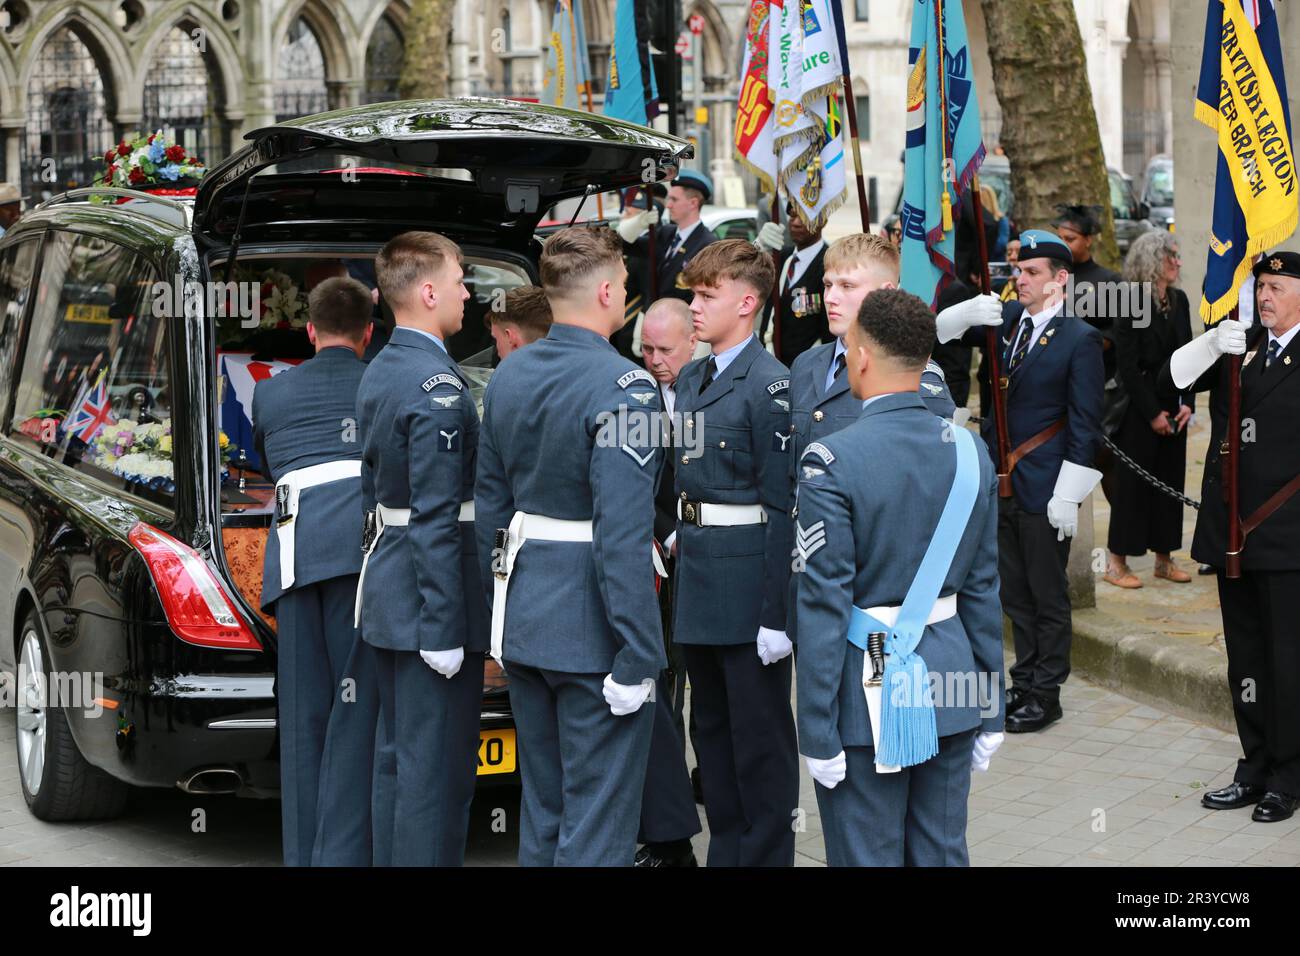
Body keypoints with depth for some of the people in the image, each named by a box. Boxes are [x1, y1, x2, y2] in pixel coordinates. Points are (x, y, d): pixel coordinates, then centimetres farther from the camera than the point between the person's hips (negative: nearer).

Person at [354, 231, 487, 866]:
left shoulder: (378, 373, 11)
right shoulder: (439, 387, -19)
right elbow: (435, 521, -22)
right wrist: (444, 630, -21)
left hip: (386, 593, 10)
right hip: (426, 600, -10)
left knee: (400, 757, 18)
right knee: (437, 771, -4)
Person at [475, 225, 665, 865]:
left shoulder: (507, 376, 6)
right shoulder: (623, 386, -18)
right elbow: (623, 534, -23)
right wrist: (637, 656, -18)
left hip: (521, 620, 8)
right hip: (590, 630, -8)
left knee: (542, 807, 19)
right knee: (596, 822, 0)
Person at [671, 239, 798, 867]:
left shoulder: (770, 384, -14)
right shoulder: (690, 382, 11)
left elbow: (782, 504, -17)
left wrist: (778, 613, -19)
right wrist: (680, 567, 12)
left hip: (748, 581, -8)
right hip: (697, 580, 8)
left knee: (760, 733, 2)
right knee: (712, 730, 16)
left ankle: (766, 854, 12)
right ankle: (724, 851, 27)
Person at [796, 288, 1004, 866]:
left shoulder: (831, 461, -16)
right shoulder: (969, 451, 2)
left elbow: (825, 606, -15)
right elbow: (983, 591, 7)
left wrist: (817, 730, -10)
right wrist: (990, 708, 14)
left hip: (869, 695, -5)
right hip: (951, 688, 5)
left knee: (868, 858, 4)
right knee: (942, 853, 14)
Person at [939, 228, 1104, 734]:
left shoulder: (1080, 339, -10)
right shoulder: (1009, 318, 7)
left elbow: (1085, 424, -11)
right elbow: (940, 331, 11)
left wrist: (1068, 496, -15)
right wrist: (971, 312, -11)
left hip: (1043, 490, -6)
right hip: (1001, 483, 6)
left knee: (1048, 595, 4)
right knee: (1015, 593, 15)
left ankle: (1046, 693, 13)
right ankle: (1024, 682, 25)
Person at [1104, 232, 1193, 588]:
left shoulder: (1179, 300, 9)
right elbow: (1127, 365, -13)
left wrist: (1188, 402, 0)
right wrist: (1152, 413, -13)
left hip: (1172, 408, 7)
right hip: (1138, 409, -7)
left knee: (1170, 479, 9)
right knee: (1132, 483, -2)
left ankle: (1164, 558, 18)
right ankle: (1116, 562, 5)